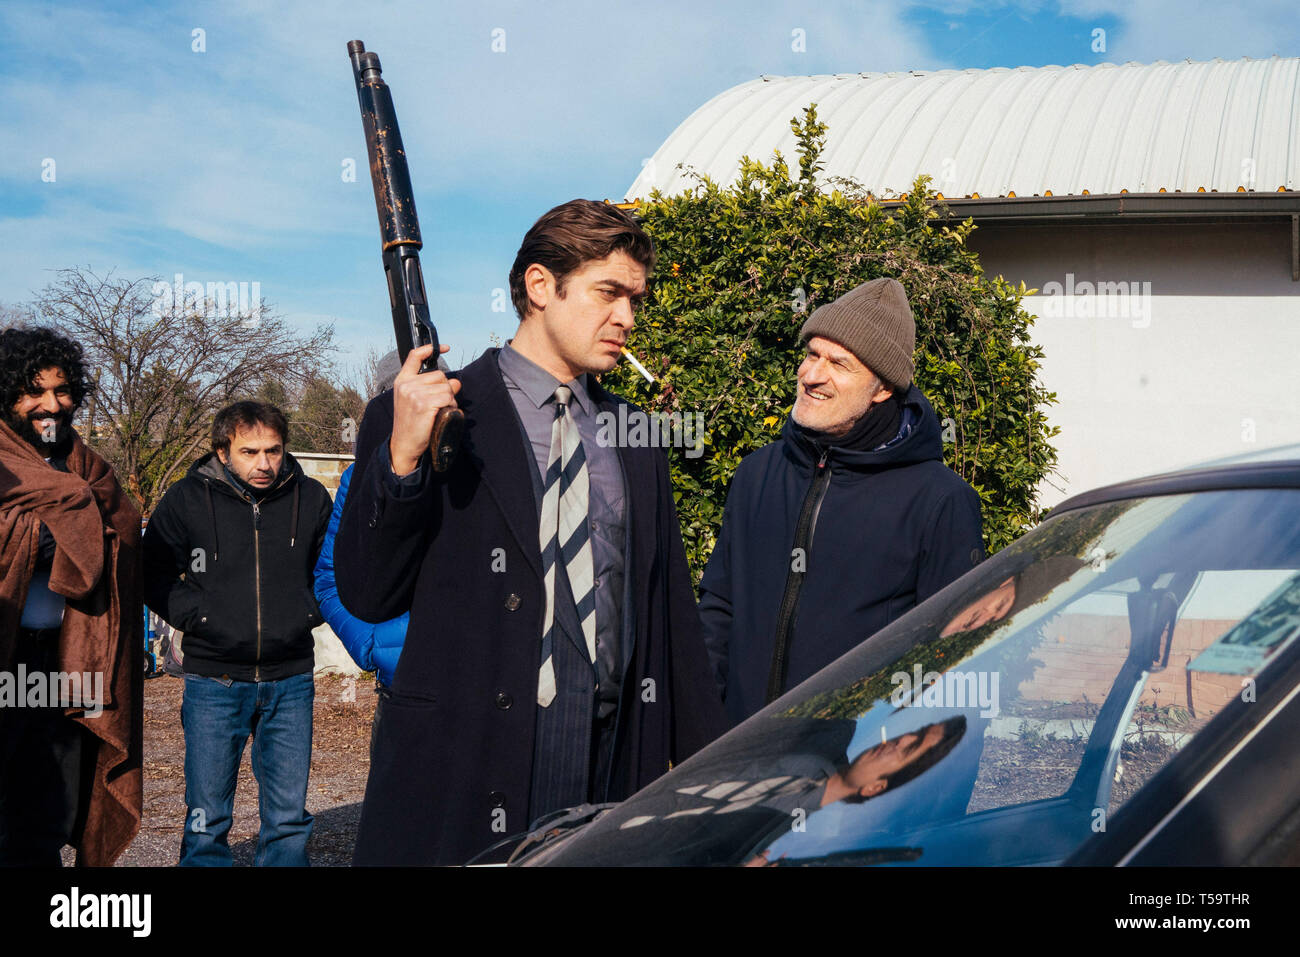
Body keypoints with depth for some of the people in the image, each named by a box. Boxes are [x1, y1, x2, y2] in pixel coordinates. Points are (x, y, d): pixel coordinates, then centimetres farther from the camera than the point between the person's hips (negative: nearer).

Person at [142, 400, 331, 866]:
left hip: (290, 683, 2)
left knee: (289, 817, 6)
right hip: (214, 683, -1)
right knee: (207, 818, 3)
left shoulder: (311, 498, 1)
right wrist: (195, 616, -5)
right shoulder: (187, 500, -4)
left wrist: (308, 613, 3)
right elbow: (152, 574, 6)